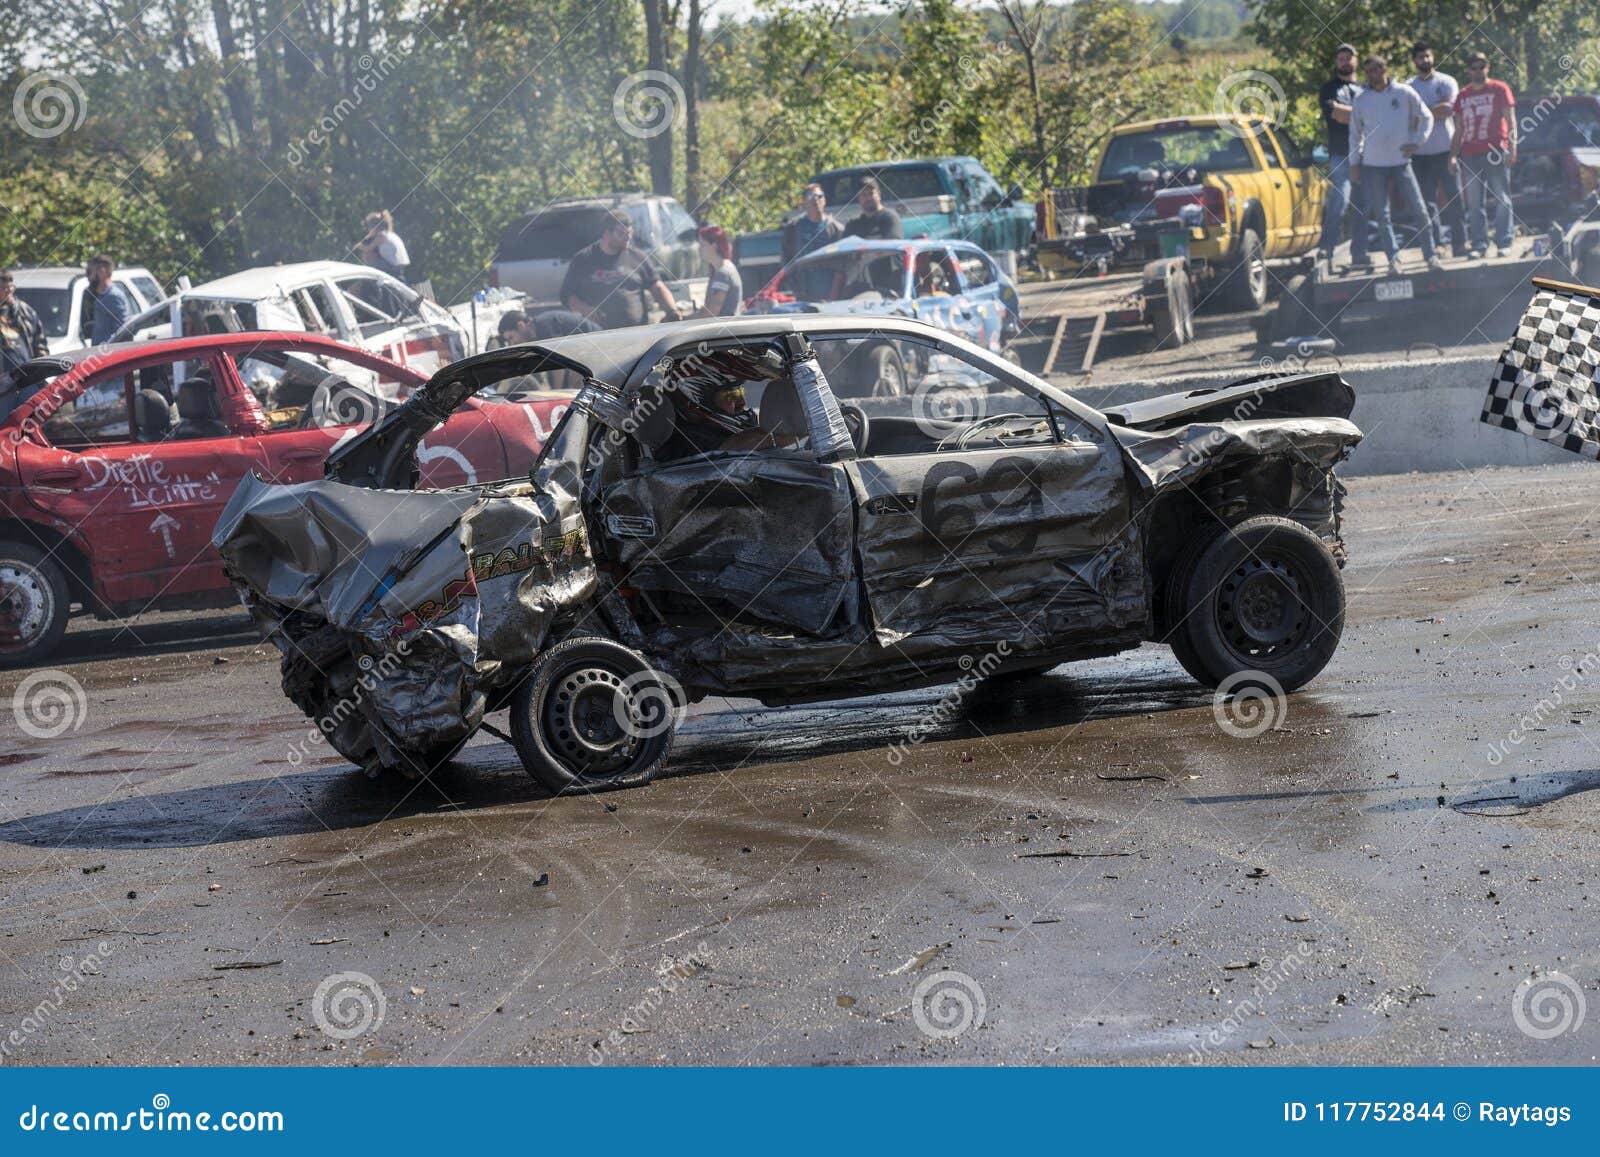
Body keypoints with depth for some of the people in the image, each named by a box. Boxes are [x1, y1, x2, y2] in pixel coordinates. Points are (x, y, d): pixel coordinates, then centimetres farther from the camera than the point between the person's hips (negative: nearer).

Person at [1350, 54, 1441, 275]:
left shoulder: (1405, 93, 0)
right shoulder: (1361, 101, 5)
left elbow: (1426, 117, 10)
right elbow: (1355, 134, 12)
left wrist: (1417, 141, -2)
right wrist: (1354, 163, 6)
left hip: (1401, 162, -1)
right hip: (1373, 165, 1)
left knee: (1419, 211, -3)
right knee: (1381, 215, -1)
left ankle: (1431, 254, 8)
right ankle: (1394, 259, 3)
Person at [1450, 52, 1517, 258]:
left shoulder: (1500, 89, 5)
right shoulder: (1463, 96, 16)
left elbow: (1510, 121, 1)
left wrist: (1512, 147, -10)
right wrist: (1453, 155, 11)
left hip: (1496, 152, -4)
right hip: (1469, 155, 4)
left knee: (1502, 200, -3)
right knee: (1474, 204, 3)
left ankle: (1503, 243, -2)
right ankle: (1479, 245, 6)